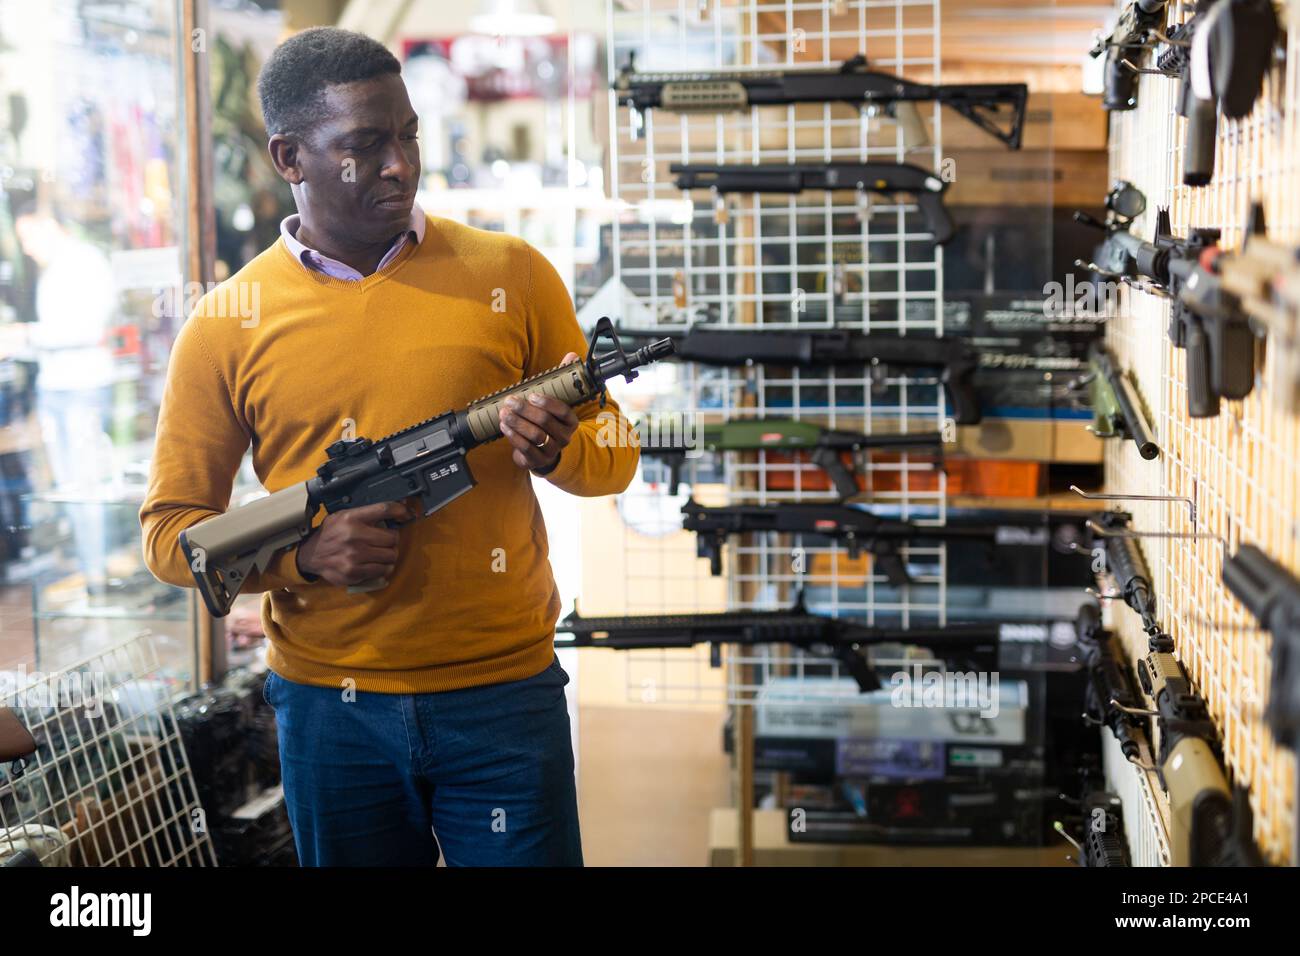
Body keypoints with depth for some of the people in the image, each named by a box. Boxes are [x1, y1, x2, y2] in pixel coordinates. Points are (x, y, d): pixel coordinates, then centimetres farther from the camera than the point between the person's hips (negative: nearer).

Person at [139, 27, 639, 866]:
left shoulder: (510, 275, 0)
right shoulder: (227, 325, -1)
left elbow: (614, 455, 5)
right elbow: (170, 530, 3)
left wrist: (557, 452, -18)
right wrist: (302, 556, -15)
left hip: (504, 693, 0)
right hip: (328, 705, 1)